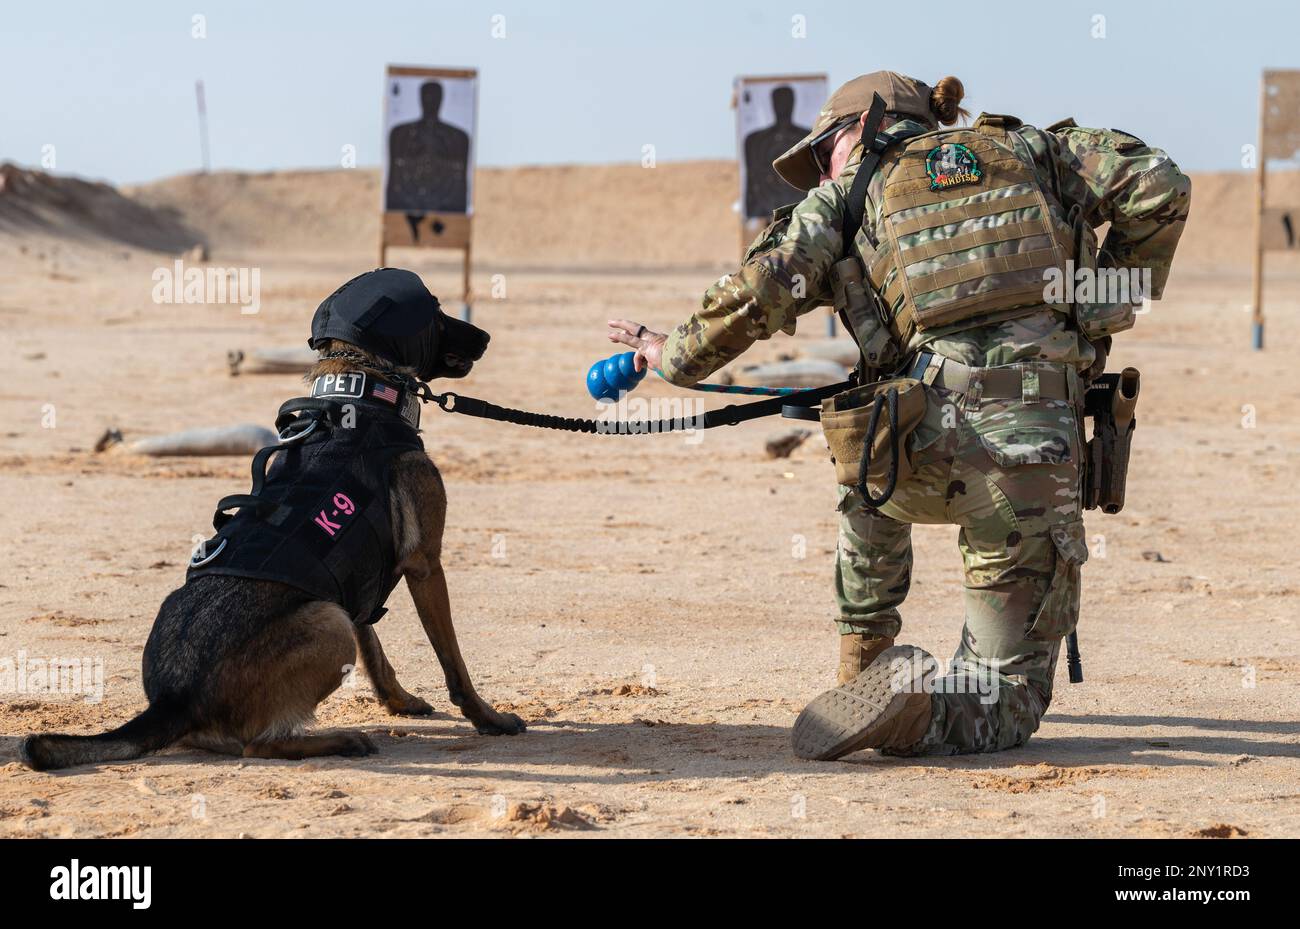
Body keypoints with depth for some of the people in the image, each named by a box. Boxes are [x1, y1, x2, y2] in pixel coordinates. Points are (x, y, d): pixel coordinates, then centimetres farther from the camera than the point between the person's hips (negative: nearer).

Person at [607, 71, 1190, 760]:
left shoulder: (850, 192, 15)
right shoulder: (1025, 152, 21)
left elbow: (760, 294, 3)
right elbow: (1160, 185, 11)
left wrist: (675, 355, 20)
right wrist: (1106, 304, 22)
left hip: (928, 446, 0)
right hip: (1036, 460, 0)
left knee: (871, 483, 41)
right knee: (1006, 702, 13)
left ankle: (863, 670, 34)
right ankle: (921, 708, -18)